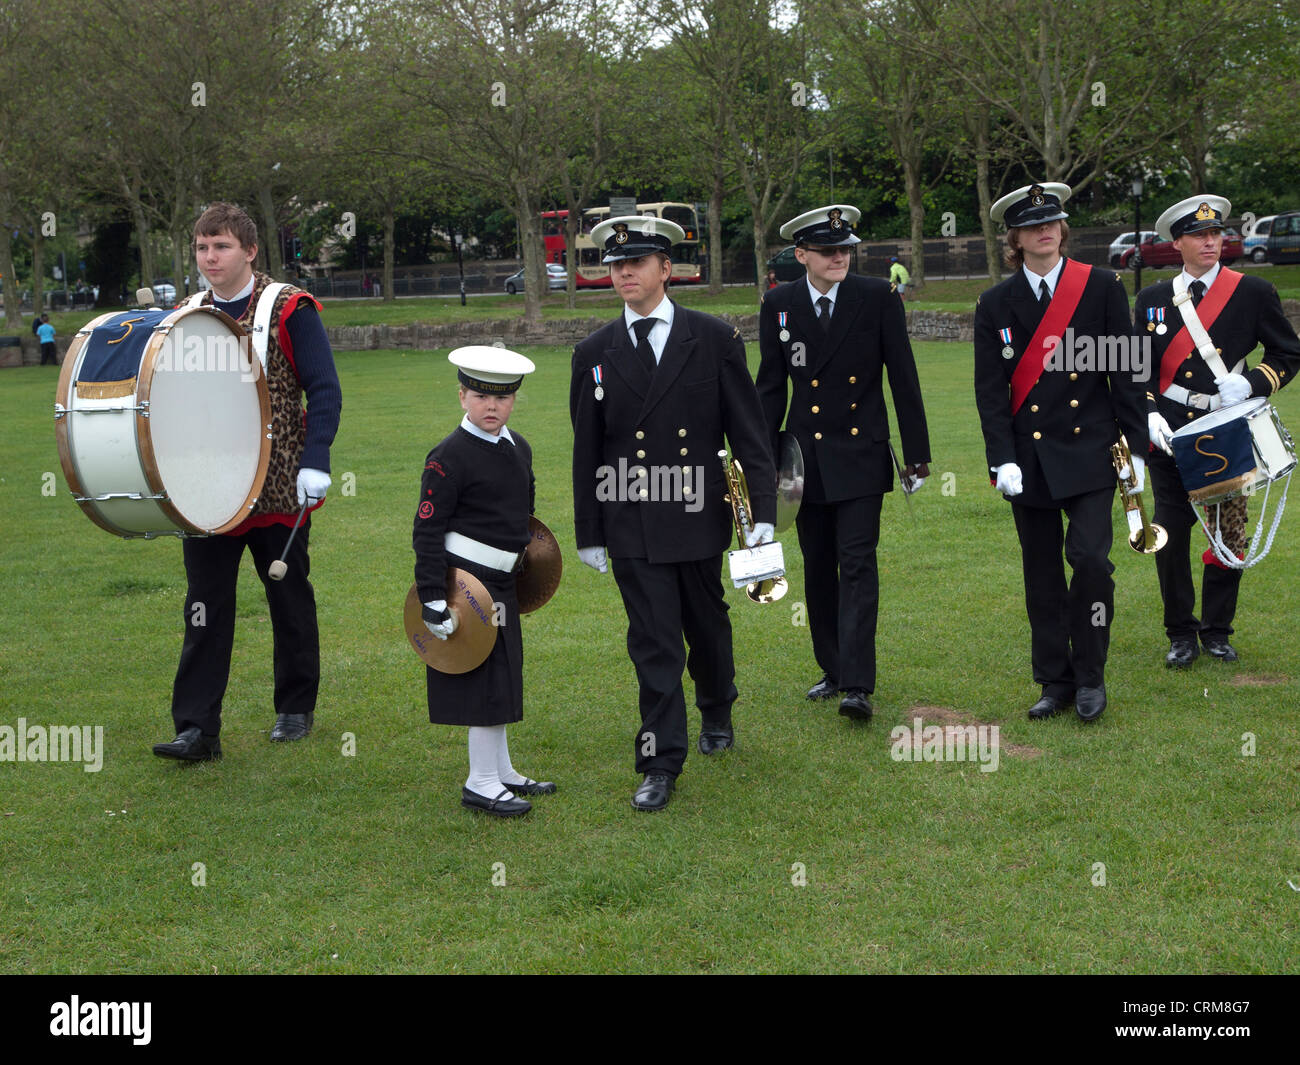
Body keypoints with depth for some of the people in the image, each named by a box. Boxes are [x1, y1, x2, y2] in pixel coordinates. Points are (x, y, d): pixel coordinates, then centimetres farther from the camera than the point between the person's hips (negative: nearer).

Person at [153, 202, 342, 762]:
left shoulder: (289, 309, -5)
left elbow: (324, 391, -7)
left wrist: (315, 463, -17)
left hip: (278, 487, -3)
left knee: (289, 600, 11)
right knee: (205, 609, -2)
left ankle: (296, 709, 27)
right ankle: (197, 730, -1)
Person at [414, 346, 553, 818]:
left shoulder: (520, 449, 9)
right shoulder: (450, 456, -14)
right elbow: (427, 530, -15)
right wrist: (432, 599, -19)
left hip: (500, 583, 8)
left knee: (501, 678, 16)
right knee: (487, 680, -4)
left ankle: (500, 772, 28)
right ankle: (482, 785, 6)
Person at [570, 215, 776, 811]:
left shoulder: (714, 340, -1)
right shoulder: (594, 354, 3)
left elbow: (748, 431, -1)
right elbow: (586, 451, 7)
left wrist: (764, 511, -6)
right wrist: (588, 534, 7)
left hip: (699, 517, 0)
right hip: (631, 527, 0)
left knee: (707, 628, 16)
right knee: (653, 644, -2)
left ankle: (717, 713, 44)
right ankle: (661, 767, 5)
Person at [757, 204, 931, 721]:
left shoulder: (877, 298, -5)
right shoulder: (779, 305, 1)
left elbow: (904, 379, -1)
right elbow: (771, 386, 8)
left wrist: (918, 454, -1)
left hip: (862, 456, -3)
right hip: (805, 459, 3)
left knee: (858, 566, -10)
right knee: (818, 570, 10)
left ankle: (858, 686, -12)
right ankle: (832, 669, 25)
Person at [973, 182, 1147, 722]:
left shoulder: (1102, 287, 1)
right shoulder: (994, 306, 5)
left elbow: (1126, 372, 2)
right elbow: (990, 391, 3)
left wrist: (1135, 446, -2)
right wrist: (1002, 459, -7)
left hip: (1089, 454, -2)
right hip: (1029, 460, 2)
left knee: (1090, 559, -12)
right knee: (1042, 576, 7)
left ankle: (1090, 677, 4)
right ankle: (1055, 683, 18)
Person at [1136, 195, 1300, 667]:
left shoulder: (1254, 293, 1)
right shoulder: (1151, 300, 7)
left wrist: (1250, 383, -13)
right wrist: (1148, 415, -7)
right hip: (1171, 434, 1)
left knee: (1228, 532, 5)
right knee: (1170, 534, 0)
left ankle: (1217, 630, 21)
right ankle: (1181, 634, 14)